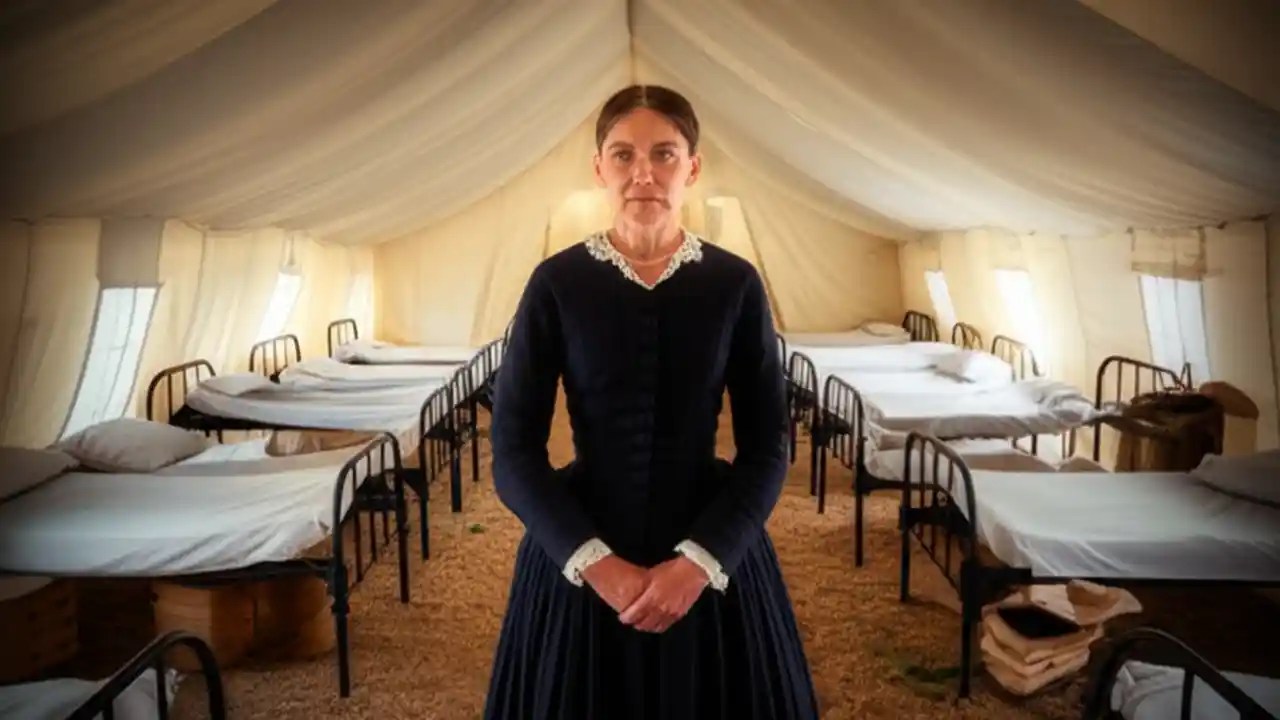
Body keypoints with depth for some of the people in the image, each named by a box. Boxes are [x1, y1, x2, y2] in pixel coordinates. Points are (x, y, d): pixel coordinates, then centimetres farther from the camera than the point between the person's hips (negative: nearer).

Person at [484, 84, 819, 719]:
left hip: (713, 556, 1)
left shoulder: (735, 283, -4)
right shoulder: (557, 282, -6)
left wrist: (699, 560, -15)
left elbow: (767, 451, -3)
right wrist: (595, 562, -16)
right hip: (578, 559, 0)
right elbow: (513, 453, -7)